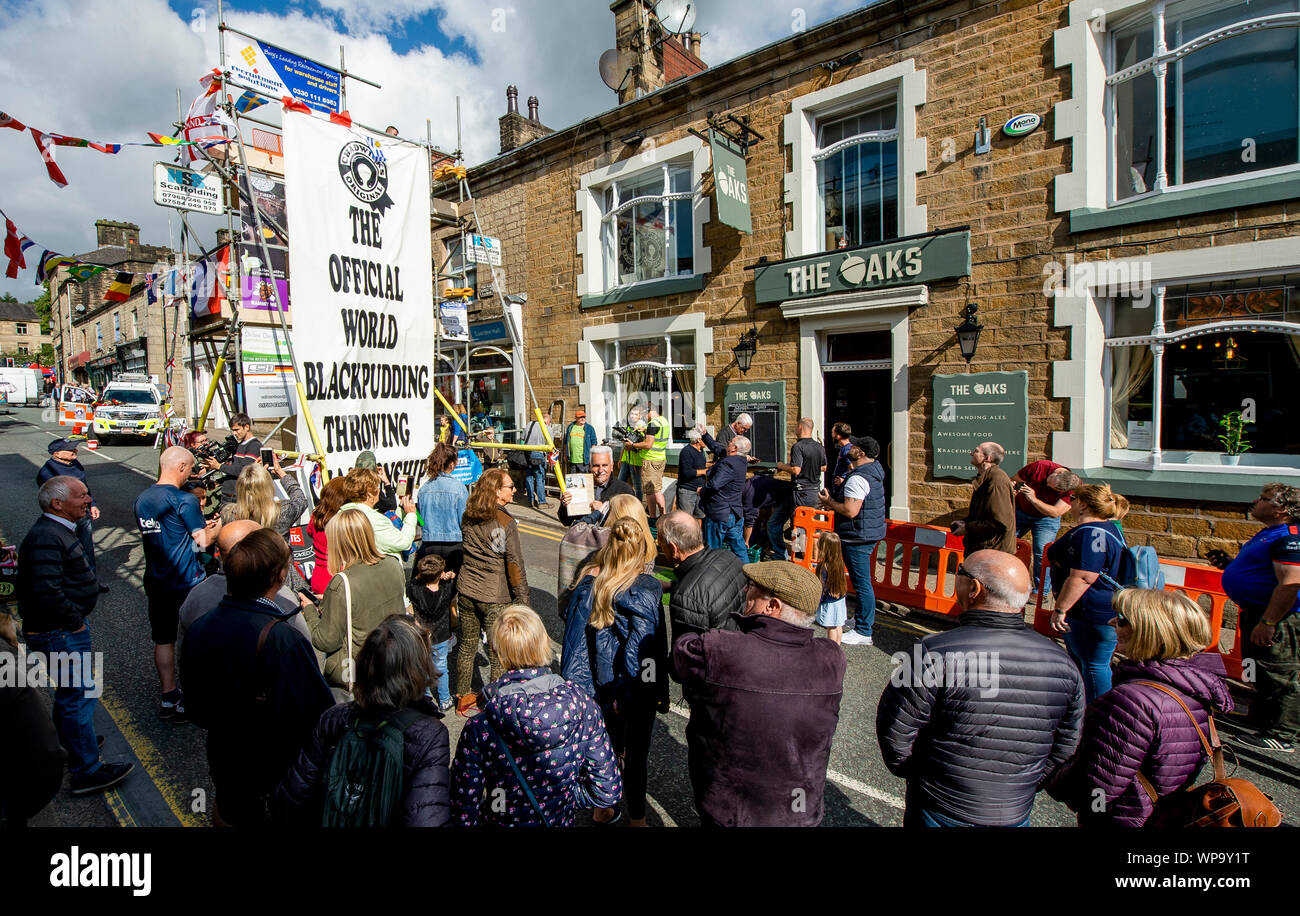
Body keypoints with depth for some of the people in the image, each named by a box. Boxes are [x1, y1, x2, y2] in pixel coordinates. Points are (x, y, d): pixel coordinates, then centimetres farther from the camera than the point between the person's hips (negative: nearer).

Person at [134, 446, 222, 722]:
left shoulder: (142, 499, 5)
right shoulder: (185, 500, -19)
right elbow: (203, 542, -18)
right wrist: (217, 527, 2)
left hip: (156, 582, 7)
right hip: (187, 583, -7)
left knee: (163, 639, 15)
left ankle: (168, 699, 24)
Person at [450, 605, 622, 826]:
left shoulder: (478, 729, -28)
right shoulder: (584, 707, -23)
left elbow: (464, 815, -18)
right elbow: (609, 793, -14)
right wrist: (560, 800, 1)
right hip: (561, 821, 1)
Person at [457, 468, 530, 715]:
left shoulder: (467, 517, 0)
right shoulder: (506, 523, -17)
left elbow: (461, 553, 11)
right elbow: (515, 565, -14)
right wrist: (523, 601, -7)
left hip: (466, 592, 6)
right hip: (494, 598, -6)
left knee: (467, 646, 21)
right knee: (499, 657, 6)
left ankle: (463, 698, 35)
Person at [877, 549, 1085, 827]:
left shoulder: (937, 654, -27)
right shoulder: (1063, 664, -10)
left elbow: (894, 728, -17)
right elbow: (1064, 749, 1)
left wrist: (907, 768, 3)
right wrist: (1021, 788, 14)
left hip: (940, 811, -4)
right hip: (1015, 815, 4)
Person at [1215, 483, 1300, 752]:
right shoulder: (1270, 533, 15)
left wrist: (1267, 623, -28)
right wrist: (1229, 565, 8)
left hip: (1278, 619, -11)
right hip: (1257, 613, 11)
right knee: (1263, 676, 20)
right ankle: (1261, 720, 33)